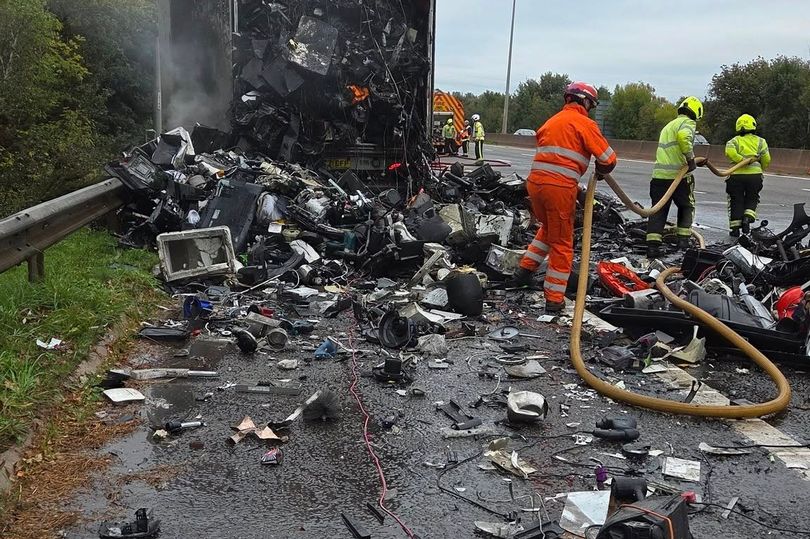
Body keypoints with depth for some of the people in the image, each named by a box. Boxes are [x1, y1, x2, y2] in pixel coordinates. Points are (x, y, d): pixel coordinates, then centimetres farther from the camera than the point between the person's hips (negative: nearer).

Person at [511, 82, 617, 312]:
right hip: (560, 187, -6)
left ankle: (525, 269, 27)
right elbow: (608, 158, -4)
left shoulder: (552, 121, 21)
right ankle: (554, 299, 9)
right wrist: (601, 172, 19)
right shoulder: (584, 123, -1)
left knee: (547, 228, 31)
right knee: (561, 243, 5)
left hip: (535, 181, 6)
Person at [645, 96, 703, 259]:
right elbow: (684, 136, -27)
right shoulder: (688, 123, -3)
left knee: (659, 210, 6)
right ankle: (683, 239, 13)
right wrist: (690, 157, -18)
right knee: (687, 206, 17)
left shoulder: (669, 125, 24)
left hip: (659, 174, 6)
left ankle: (652, 245, -4)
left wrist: (692, 161, 29)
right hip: (679, 174, -6)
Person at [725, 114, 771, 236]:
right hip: (755, 175, 1)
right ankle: (747, 218, -6)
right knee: (752, 199, 19)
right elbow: (766, 159, 2)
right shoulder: (760, 141, 8)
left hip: (736, 175, 0)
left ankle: (735, 229, 9)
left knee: (736, 201, 9)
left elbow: (729, 152, -17)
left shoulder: (734, 141, 6)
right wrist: (760, 169, 20)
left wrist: (742, 160, -11)